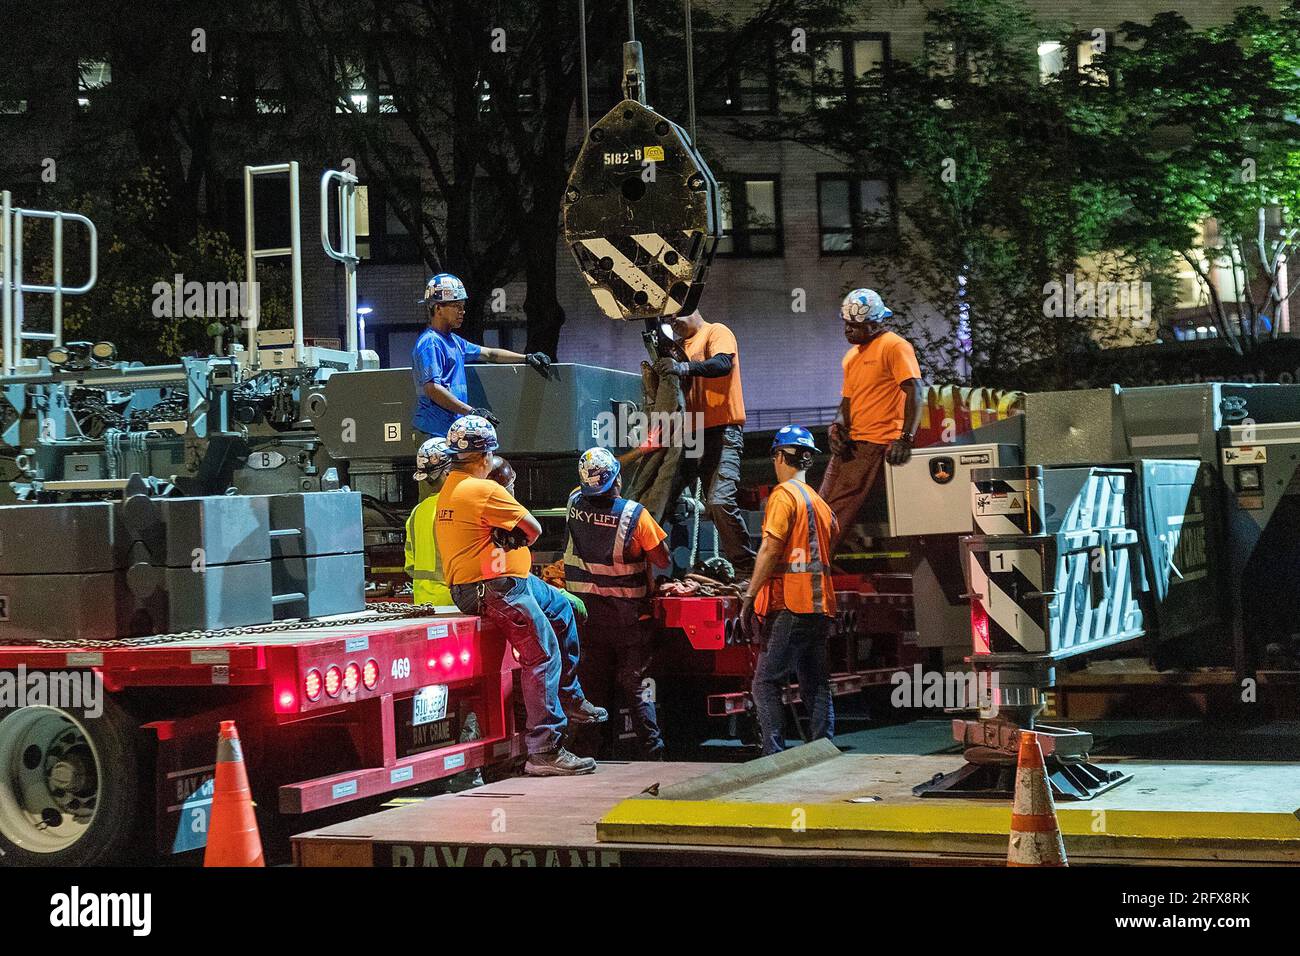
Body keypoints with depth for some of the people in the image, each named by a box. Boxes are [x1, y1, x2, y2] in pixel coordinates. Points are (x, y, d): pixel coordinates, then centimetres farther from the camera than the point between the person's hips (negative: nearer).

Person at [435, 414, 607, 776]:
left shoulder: (450, 488, 13)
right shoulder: (484, 490, -18)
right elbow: (533, 528, -9)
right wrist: (510, 535, 7)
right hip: (496, 590, -11)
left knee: (562, 608, 26)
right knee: (543, 657, -11)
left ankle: (570, 699, 34)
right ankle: (544, 752, -12)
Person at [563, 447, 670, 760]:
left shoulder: (575, 505, -5)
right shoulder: (634, 514, -17)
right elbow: (663, 560, -10)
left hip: (586, 613, 3)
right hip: (628, 614, -3)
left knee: (591, 684, 10)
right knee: (636, 685, 4)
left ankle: (586, 749, 11)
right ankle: (652, 751, 7)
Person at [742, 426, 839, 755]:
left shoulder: (783, 494, -6)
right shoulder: (820, 503, 18)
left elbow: (771, 549, -14)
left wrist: (749, 597, -12)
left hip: (789, 607, -8)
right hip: (820, 605, 8)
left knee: (766, 684, -5)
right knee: (816, 687, 10)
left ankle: (775, 756, -14)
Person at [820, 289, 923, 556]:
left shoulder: (894, 347, -7)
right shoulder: (851, 356, 20)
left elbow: (914, 392, -17)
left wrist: (905, 439, -25)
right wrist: (837, 426, 2)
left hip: (876, 442, -9)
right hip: (851, 442, 9)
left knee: (840, 510, -13)